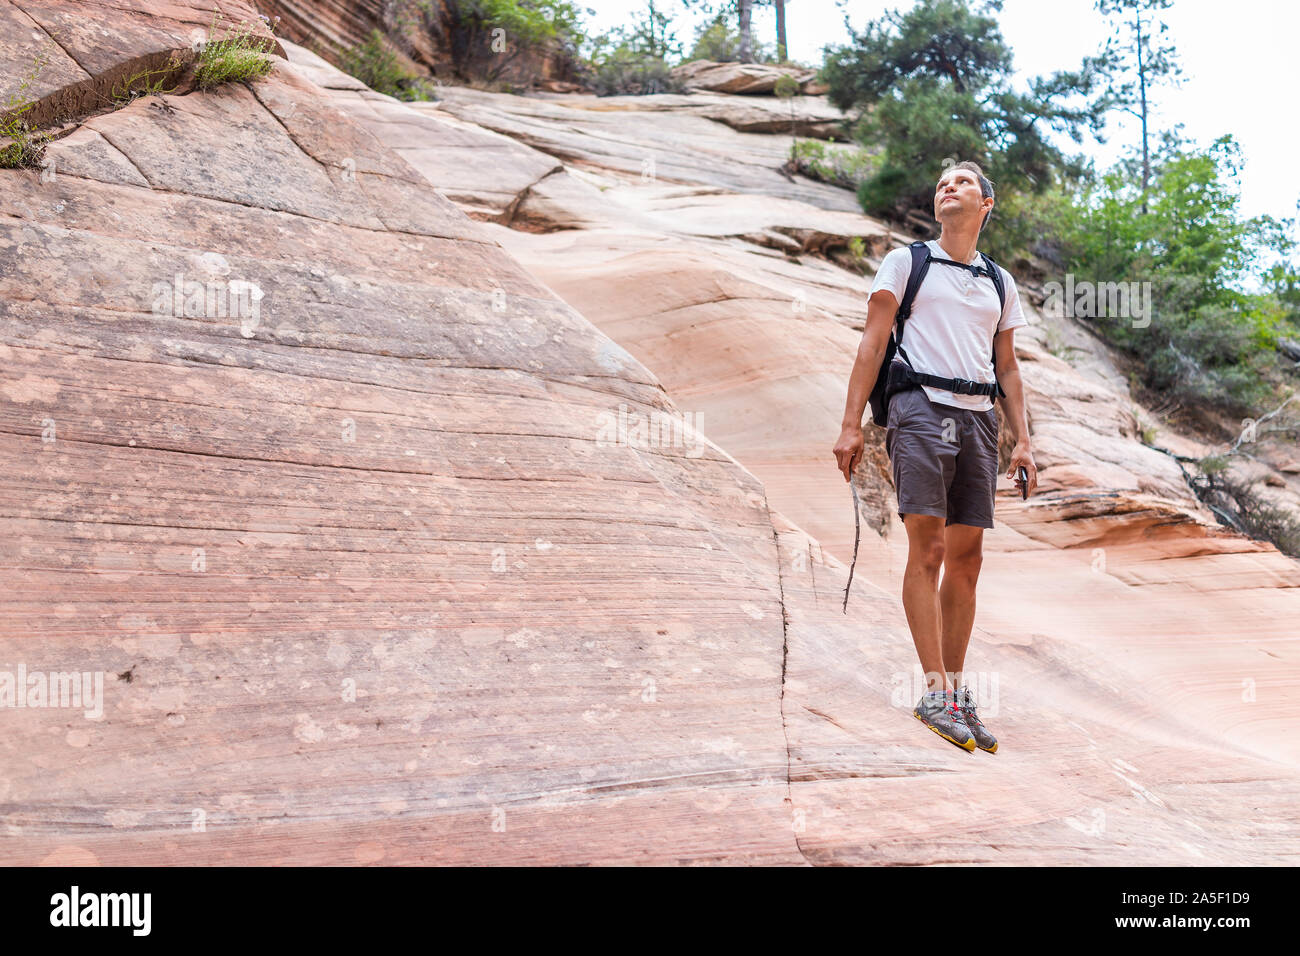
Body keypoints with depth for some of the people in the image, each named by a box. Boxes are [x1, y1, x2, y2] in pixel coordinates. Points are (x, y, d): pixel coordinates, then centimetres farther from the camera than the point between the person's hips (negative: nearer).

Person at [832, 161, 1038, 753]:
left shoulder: (1000, 282, 22)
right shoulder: (906, 262, 9)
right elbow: (872, 344, 2)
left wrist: (1023, 441, 13)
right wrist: (851, 425, -7)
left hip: (978, 418, 5)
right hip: (921, 408, -4)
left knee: (966, 559, 3)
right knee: (928, 550, -12)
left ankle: (956, 692, 10)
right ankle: (935, 692, -11)